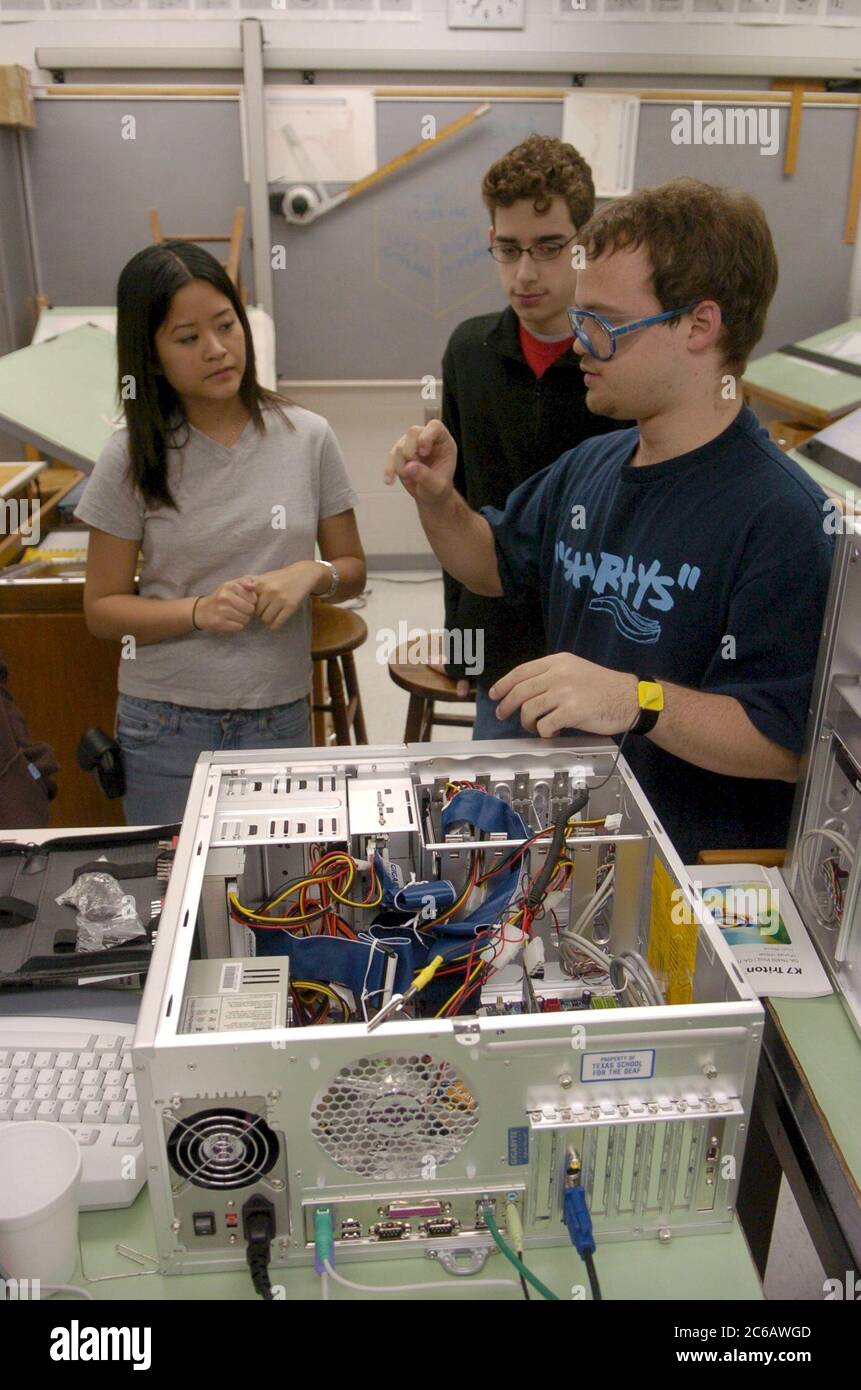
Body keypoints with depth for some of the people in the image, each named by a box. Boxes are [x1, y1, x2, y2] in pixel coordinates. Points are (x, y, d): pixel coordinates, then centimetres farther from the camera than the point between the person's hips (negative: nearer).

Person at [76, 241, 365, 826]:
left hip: (280, 719, 1)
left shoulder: (306, 437, -2)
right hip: (164, 728, -1)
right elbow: (103, 608, -1)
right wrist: (197, 611, -18)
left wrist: (312, 574, -15)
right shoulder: (132, 460, -5)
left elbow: (353, 570, 6)